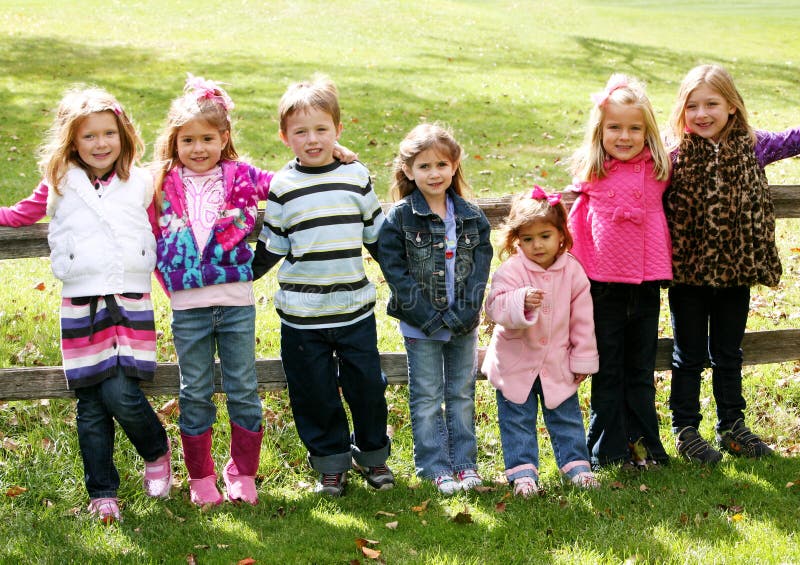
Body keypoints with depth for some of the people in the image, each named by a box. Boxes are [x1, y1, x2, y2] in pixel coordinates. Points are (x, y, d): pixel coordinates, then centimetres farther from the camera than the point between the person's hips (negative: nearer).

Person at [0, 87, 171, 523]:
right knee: (90, 405, 1)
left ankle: (156, 453, 15)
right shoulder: (59, 185, 11)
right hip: (81, 306, 1)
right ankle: (101, 493, 13)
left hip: (130, 301, -1)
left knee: (122, 394, -14)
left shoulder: (141, 184, 10)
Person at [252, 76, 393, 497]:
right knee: (315, 393, 7)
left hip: (355, 308, 1)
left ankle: (372, 455, 30)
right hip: (301, 315, -1)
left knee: (367, 385, 8)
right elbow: (270, 249, 6)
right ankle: (330, 463, 26)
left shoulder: (357, 177, 2)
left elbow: (377, 236, 13)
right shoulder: (282, 186, -2)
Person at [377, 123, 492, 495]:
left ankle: (464, 463, 21)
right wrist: (431, 319, -16)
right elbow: (395, 271, -11)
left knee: (463, 395, 12)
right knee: (426, 398, 4)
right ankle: (436, 467, 12)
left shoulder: (472, 217, 2)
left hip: (463, 325, 3)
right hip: (420, 325, -3)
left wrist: (461, 316, -13)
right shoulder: (399, 219, -8)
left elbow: (480, 268, -1)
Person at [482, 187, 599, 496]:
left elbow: (582, 319, 0)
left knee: (567, 418, 12)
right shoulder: (510, 271, -15)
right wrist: (520, 301, -45)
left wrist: (583, 360, 2)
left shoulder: (572, 271, -6)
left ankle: (576, 465, 25)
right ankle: (522, 471, 14)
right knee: (517, 420, 5)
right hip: (515, 363, -2)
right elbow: (495, 307, -26)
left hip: (558, 364, 2)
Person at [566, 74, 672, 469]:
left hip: (646, 283, 1)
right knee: (607, 369, 8)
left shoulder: (658, 170, -1)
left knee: (641, 368, 11)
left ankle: (643, 443, 22)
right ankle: (608, 448, 15)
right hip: (604, 284, -1)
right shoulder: (591, 175, -2)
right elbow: (577, 227, 6)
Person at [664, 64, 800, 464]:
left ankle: (732, 427, 31)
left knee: (728, 355, 17)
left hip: (736, 273, 3)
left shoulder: (752, 146, -1)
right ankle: (685, 430, 22)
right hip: (688, 275, -3)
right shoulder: (676, 155, -8)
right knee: (689, 357, 10)